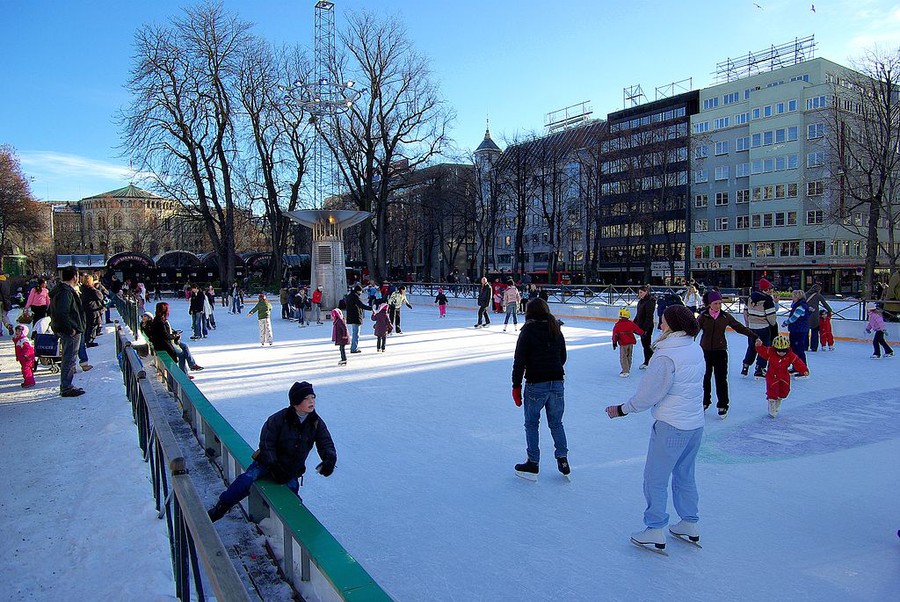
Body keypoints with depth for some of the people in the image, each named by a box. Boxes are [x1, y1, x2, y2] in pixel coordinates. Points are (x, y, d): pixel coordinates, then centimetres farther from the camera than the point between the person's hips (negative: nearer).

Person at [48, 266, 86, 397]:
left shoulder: (59, 290, 14)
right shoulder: (66, 292, -20)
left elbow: (51, 310, 22)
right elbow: (61, 313, -29)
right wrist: (71, 329, -23)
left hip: (63, 330, 11)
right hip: (71, 332, -11)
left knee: (68, 359, 18)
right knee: (69, 359, -4)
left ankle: (66, 386, 27)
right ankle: (66, 388, 2)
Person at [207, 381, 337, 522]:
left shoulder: (317, 423, -8)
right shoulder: (279, 419, -18)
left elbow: (326, 443, -6)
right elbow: (266, 443, -13)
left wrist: (329, 459, -27)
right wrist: (273, 466, -20)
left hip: (292, 470, 3)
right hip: (269, 462, -2)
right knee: (248, 478, -20)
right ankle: (220, 508, -7)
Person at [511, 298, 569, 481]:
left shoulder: (527, 332, -9)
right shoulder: (556, 331, 7)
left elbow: (520, 361, -11)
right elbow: (563, 357, 15)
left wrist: (516, 386, -4)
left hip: (536, 385, -5)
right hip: (557, 383, 5)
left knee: (531, 424, 10)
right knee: (556, 423, 18)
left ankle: (533, 464, 15)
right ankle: (563, 460, 17)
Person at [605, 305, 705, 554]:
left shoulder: (665, 357, -22)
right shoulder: (695, 349, 2)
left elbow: (648, 395, -18)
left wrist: (622, 409, -6)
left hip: (671, 426, -8)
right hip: (695, 423, 8)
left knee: (655, 478, 5)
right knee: (685, 475, 22)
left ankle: (655, 533, 14)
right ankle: (689, 525, 34)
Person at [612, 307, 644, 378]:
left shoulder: (617, 325, -9)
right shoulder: (631, 324, 0)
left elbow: (615, 335, -5)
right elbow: (638, 331, 8)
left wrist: (614, 343, 6)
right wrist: (643, 333, 30)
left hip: (623, 344, -4)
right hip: (631, 343, 4)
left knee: (623, 357, -1)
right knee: (629, 357, 18)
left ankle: (625, 372, -8)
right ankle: (628, 369, 28)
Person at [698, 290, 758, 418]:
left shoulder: (725, 316, 0)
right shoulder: (704, 316, -5)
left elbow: (739, 327, 6)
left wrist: (754, 336, 5)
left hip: (720, 351, 0)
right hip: (705, 350, 0)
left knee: (721, 379, -1)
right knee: (705, 377, 11)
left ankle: (722, 406, 11)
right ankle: (705, 402, 28)